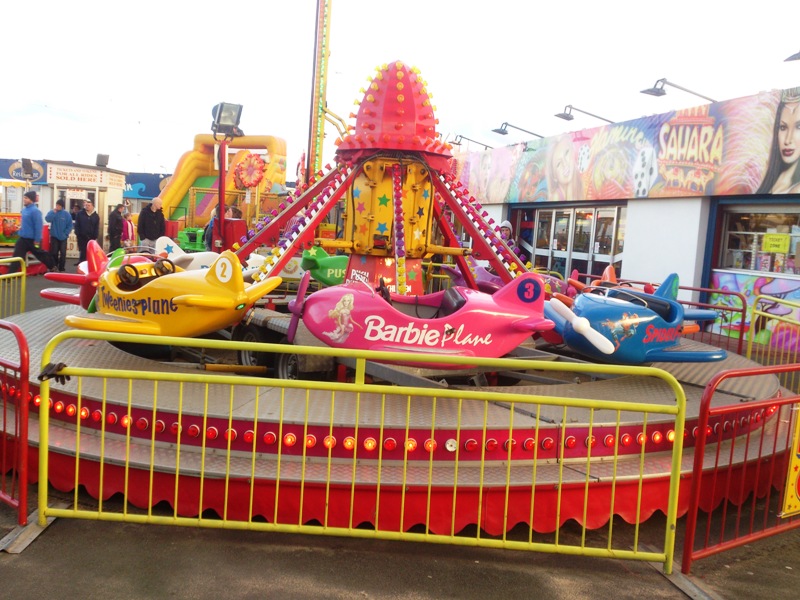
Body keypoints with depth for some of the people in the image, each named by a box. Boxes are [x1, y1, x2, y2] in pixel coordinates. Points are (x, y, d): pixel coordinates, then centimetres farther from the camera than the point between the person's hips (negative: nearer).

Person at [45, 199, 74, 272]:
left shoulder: (67, 214, -3)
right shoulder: (52, 212, -1)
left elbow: (70, 225, -2)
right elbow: (47, 219, -19)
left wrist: (65, 233, -11)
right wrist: (54, 212, -28)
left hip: (63, 237, 0)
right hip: (54, 236, 0)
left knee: (63, 253, 1)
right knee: (54, 252, 4)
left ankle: (61, 268, 10)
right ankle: (54, 266, 21)